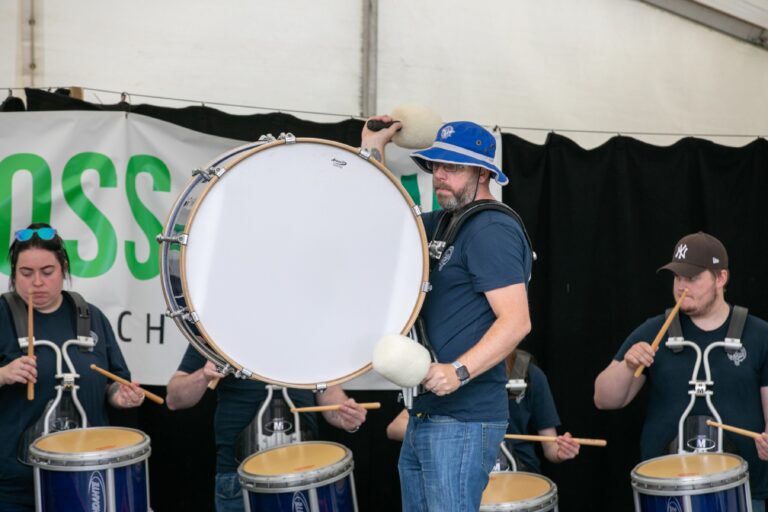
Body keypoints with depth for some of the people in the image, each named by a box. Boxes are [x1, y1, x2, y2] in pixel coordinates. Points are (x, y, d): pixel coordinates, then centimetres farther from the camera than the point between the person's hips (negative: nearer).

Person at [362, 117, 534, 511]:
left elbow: (516, 321, -20)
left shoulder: (492, 230, -12)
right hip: (423, 418, 9)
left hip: (462, 422, -9)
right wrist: (373, 152, 15)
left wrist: (459, 371, -31)